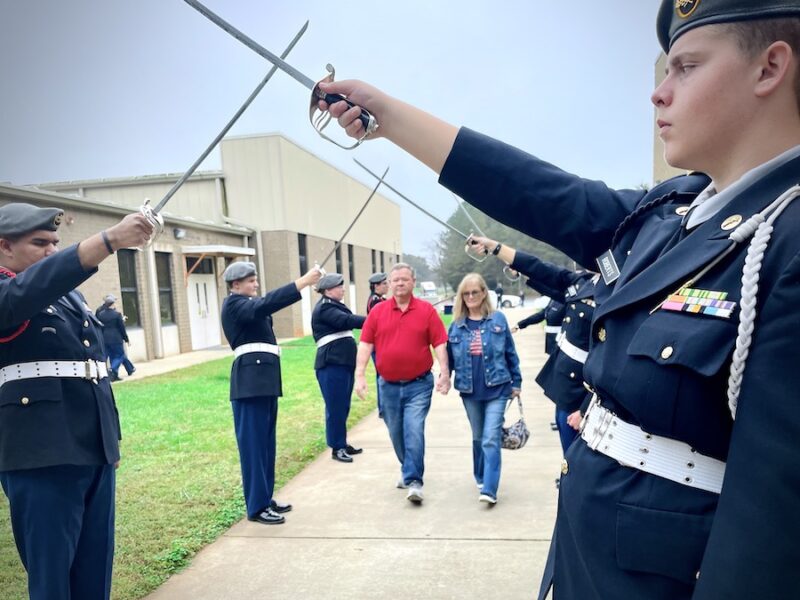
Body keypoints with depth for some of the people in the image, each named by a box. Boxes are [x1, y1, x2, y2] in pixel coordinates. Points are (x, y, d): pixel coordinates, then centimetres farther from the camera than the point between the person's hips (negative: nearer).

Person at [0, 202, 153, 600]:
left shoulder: (71, 295, 18)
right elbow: (34, 287, -30)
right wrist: (110, 239, -41)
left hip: (95, 449, 7)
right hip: (42, 456, -7)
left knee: (96, 565, 12)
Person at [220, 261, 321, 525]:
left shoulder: (247, 304, 24)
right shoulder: (234, 304, -9)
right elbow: (265, 305, -25)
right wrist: (302, 283, -29)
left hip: (264, 379, 10)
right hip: (250, 380, -10)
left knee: (266, 442, 13)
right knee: (253, 443, -4)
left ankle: (265, 497, 22)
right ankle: (257, 506, 2)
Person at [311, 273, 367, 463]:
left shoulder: (335, 306, 20)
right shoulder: (324, 308, -11)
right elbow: (347, 321, -23)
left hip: (344, 362, 10)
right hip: (332, 364, -10)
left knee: (343, 407, 14)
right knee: (335, 407, -4)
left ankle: (342, 444, 23)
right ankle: (337, 448, 4)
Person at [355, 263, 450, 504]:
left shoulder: (427, 310, -3)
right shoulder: (377, 311, 1)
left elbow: (439, 344, -4)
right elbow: (365, 344, 1)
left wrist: (444, 373, -13)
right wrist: (359, 375, -6)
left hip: (418, 384, -3)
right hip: (388, 385, 3)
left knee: (414, 431, -12)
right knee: (396, 433, 15)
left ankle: (414, 481, -3)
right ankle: (407, 469, 38)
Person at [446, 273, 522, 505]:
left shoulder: (498, 320, -3)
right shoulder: (456, 325, 1)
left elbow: (510, 352, 2)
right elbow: (450, 356, 9)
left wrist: (516, 382, 4)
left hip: (496, 389, -2)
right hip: (470, 391, 3)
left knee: (491, 439, -8)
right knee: (478, 438, 16)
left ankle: (489, 489, -6)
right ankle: (480, 477, 36)